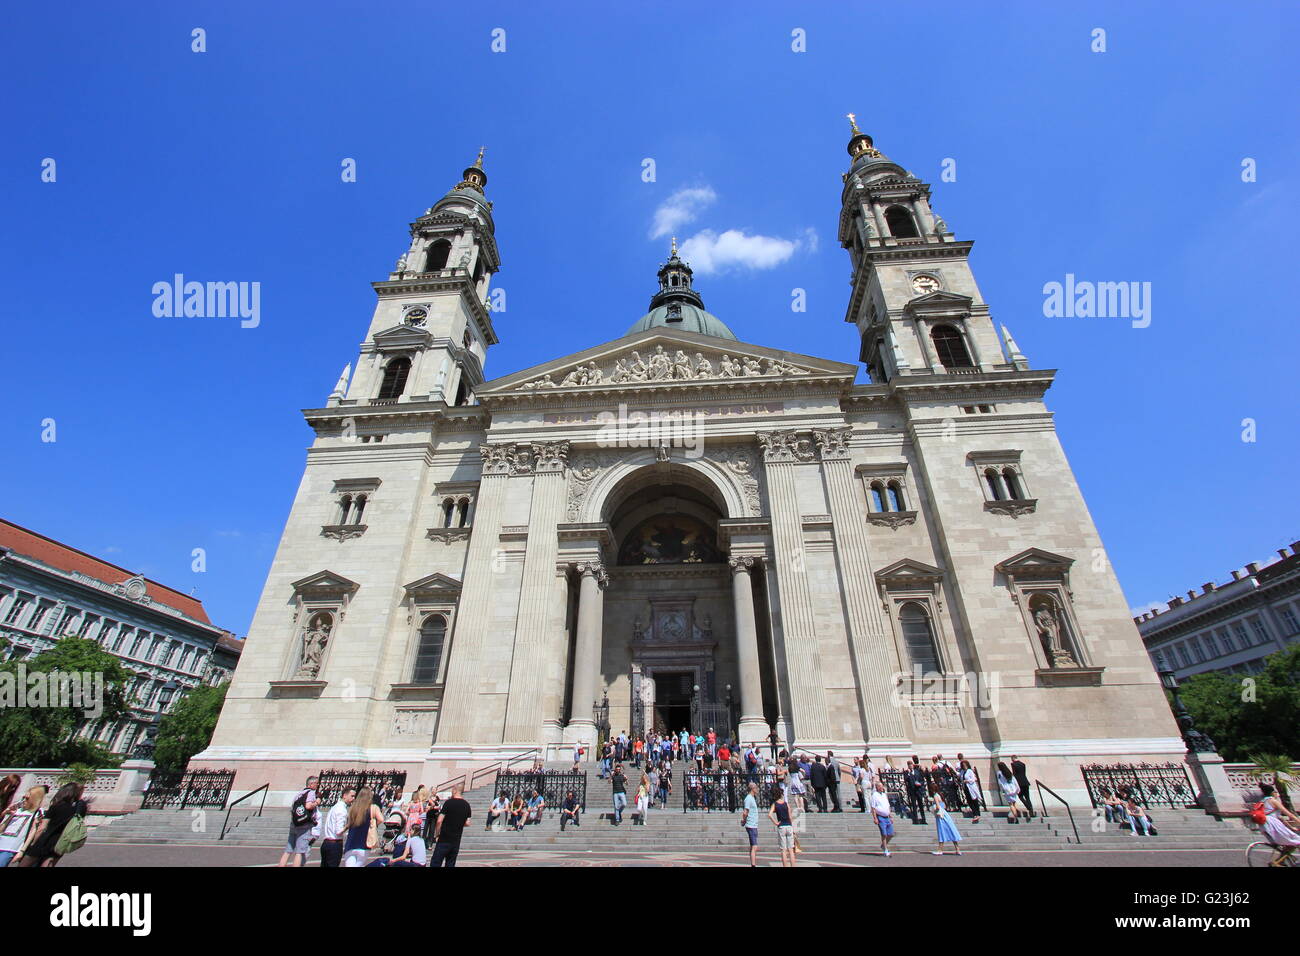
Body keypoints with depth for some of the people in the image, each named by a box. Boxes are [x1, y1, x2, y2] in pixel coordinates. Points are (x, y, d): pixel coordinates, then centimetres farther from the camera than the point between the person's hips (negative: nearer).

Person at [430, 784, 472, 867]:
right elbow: (467, 823, 7)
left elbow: (439, 821, -14)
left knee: (436, 863, 4)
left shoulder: (449, 803, -12)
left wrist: (436, 835, -2)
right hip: (456, 841, 5)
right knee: (450, 864, 14)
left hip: (444, 839, -5)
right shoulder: (466, 805, 4)